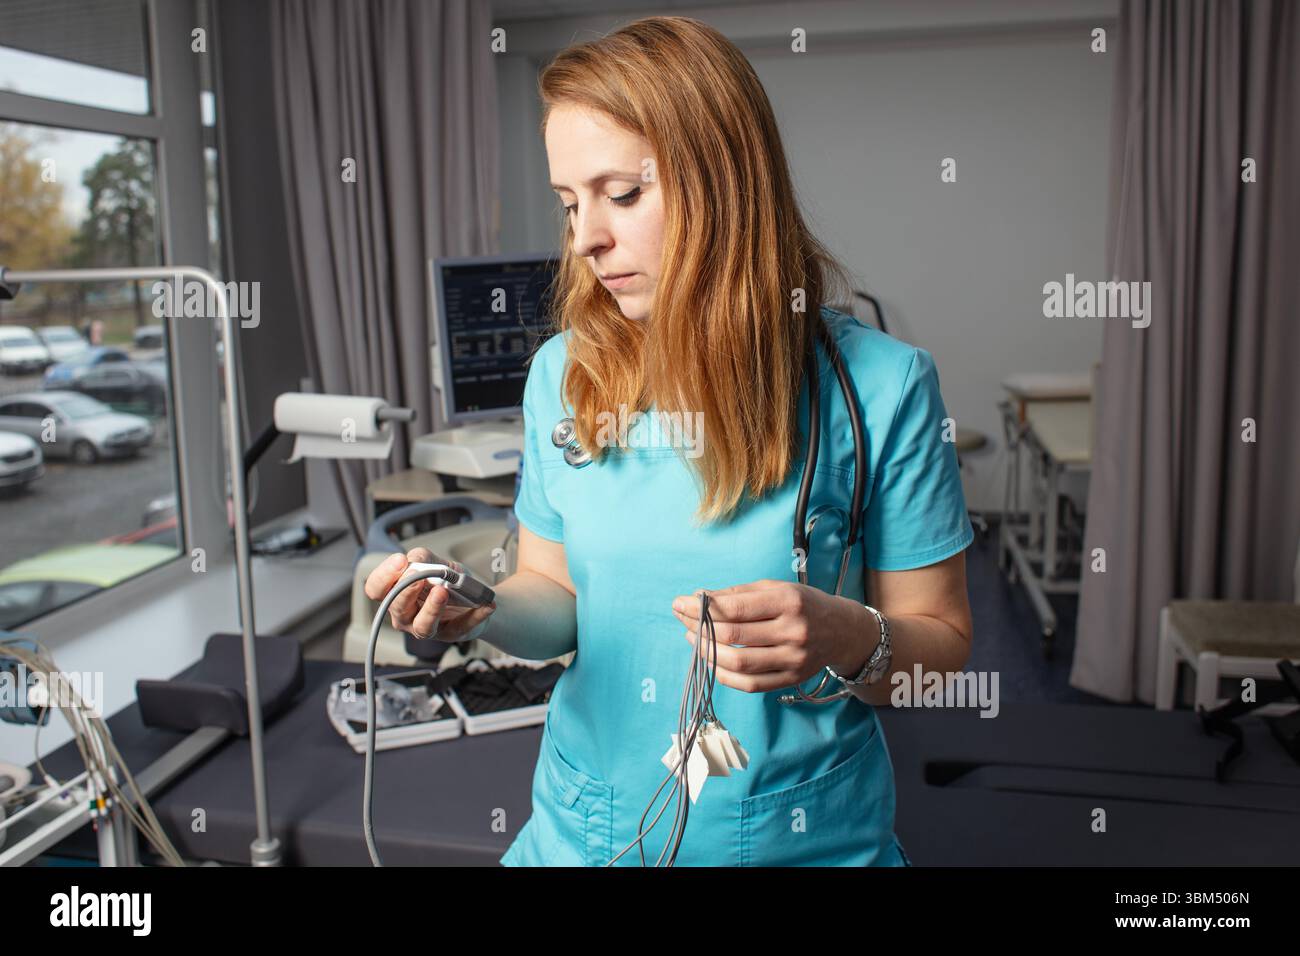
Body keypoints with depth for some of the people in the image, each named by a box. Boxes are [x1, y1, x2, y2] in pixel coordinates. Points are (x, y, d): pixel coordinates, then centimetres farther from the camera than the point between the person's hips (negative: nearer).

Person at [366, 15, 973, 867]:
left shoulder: (880, 386, -16)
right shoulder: (564, 374, -5)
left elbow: (943, 647, -9)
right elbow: (556, 591, 4)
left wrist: (846, 638, -28)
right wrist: (484, 610, -16)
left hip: (802, 836, -2)